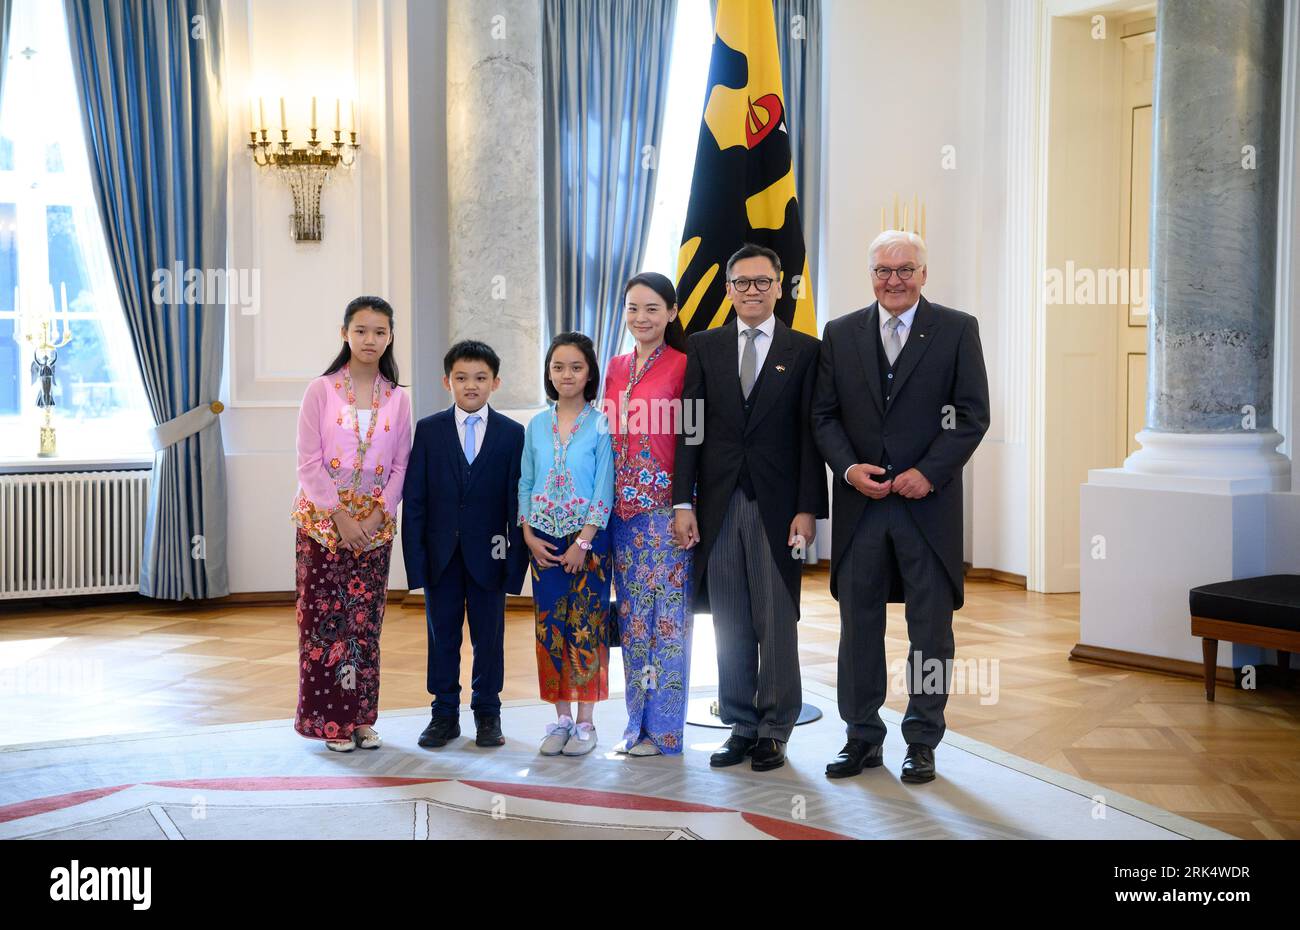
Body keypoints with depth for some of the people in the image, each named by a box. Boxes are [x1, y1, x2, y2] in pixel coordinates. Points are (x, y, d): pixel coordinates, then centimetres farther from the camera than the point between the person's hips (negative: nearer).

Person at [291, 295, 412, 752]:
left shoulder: (397, 399, 6)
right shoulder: (321, 390, -3)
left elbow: (400, 466, 6)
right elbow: (309, 462, -7)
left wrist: (380, 513, -8)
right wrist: (340, 515, -12)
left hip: (375, 522, 3)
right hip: (323, 518, -2)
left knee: (366, 619, 6)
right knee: (323, 616, -1)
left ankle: (361, 717, 14)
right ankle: (331, 719, 7)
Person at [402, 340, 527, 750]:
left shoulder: (512, 434, 0)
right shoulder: (428, 430, 2)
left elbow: (517, 501, -1)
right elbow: (414, 500, 0)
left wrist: (516, 559, -5)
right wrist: (415, 557, -6)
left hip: (487, 554, -1)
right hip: (441, 553, 1)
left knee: (489, 635, 8)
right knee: (442, 634, 8)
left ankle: (487, 713, 21)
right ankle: (444, 713, 19)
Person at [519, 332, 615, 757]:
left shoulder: (600, 425, -4)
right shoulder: (536, 425, 8)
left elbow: (604, 488, -8)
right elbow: (525, 484, 10)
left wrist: (583, 542, -14)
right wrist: (528, 535, -2)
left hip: (588, 538, -4)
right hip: (544, 541, 4)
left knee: (587, 626, -2)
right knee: (550, 626, 4)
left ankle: (585, 722, 7)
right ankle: (561, 718, 13)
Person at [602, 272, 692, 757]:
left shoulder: (684, 367, -6)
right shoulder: (616, 368, 11)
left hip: (666, 508, -6)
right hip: (622, 509, 6)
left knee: (666, 616, 0)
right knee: (632, 617, 11)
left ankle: (663, 729, 9)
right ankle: (638, 724, 20)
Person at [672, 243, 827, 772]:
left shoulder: (803, 350, 4)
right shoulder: (704, 347, 10)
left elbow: (810, 434, 0)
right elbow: (689, 428, 6)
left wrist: (808, 508, -7)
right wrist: (683, 501, -2)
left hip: (776, 505, -2)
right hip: (718, 505, 2)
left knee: (777, 623, 1)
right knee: (730, 625, 7)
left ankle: (774, 731, 12)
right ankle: (741, 726, 17)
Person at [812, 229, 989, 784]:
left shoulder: (957, 330, 1)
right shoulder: (840, 334, 9)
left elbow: (972, 414, -3)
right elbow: (824, 414, 8)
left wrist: (928, 473, -13)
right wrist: (848, 468, -9)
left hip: (928, 503, -2)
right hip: (860, 503, 2)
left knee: (931, 628, 4)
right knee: (858, 623, 7)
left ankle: (922, 742, 16)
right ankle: (863, 737, 19)